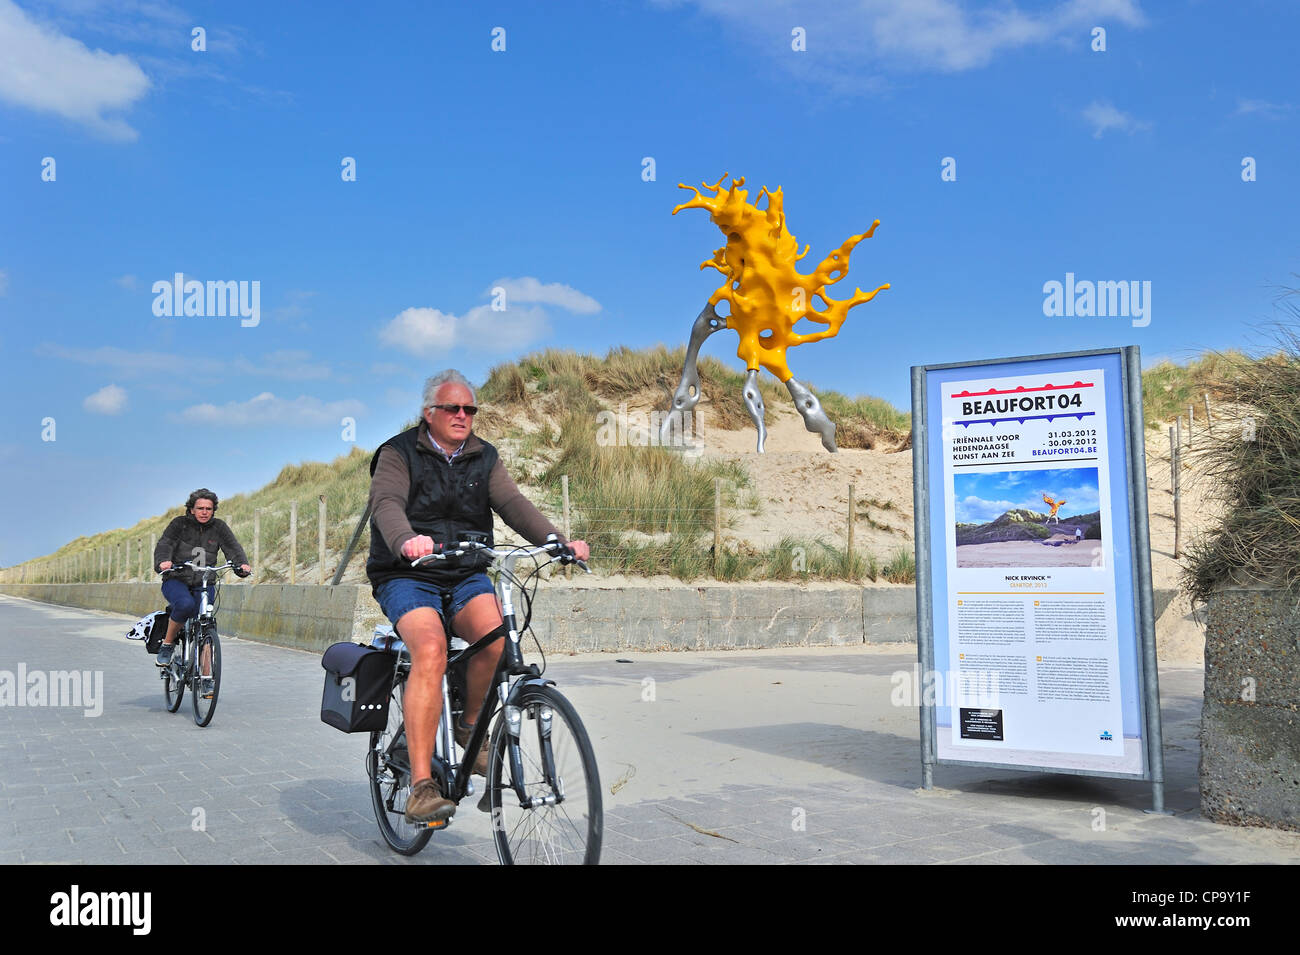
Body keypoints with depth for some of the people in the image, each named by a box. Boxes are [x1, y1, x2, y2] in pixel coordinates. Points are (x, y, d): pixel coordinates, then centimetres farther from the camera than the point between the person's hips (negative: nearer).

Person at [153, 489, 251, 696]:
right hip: (176, 580, -2)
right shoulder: (179, 524, 1)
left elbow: (232, 548, -4)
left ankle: (207, 678, -2)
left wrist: (242, 564, -25)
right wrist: (163, 562, -33)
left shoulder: (219, 527, 6)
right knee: (185, 604, -35)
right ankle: (166, 645, -11)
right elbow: (164, 544, -12)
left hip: (204, 584, 2)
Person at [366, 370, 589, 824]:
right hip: (408, 577, -3)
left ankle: (470, 727, 0)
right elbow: (387, 503, -18)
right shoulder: (399, 454, 1)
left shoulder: (484, 458, 12)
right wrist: (406, 541, -42)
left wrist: (559, 542, -22)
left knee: (497, 634, -28)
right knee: (430, 650, -31)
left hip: (467, 577, 3)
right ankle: (421, 785, -27)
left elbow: (513, 504, -3)